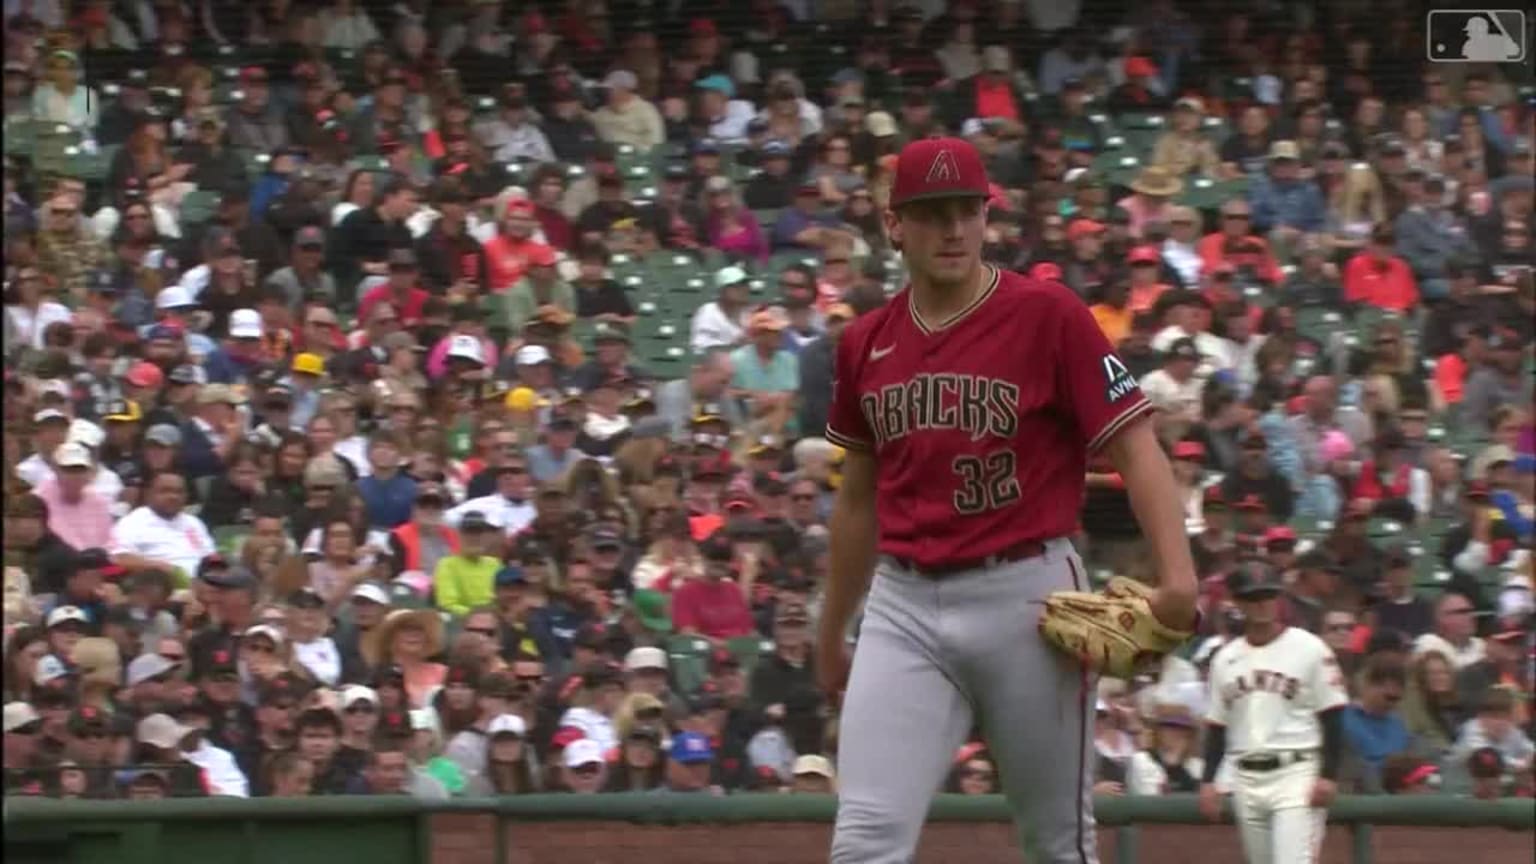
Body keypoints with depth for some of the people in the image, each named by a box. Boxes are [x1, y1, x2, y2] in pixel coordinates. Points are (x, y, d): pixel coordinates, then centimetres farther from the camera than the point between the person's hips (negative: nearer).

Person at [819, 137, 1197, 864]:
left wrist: (1176, 574, -24)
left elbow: (1134, 446, -9)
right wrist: (831, 630, 27)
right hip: (904, 605, 3)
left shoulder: (1047, 315, -5)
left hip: (1025, 592, -3)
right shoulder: (866, 344, 9)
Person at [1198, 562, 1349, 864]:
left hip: (1296, 773, -5)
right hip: (1246, 779, 5)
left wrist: (1328, 775, -12)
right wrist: (1207, 781, 8)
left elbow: (1332, 718, -4)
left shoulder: (1308, 649, -3)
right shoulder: (1226, 659, 11)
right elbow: (1216, 726, 16)